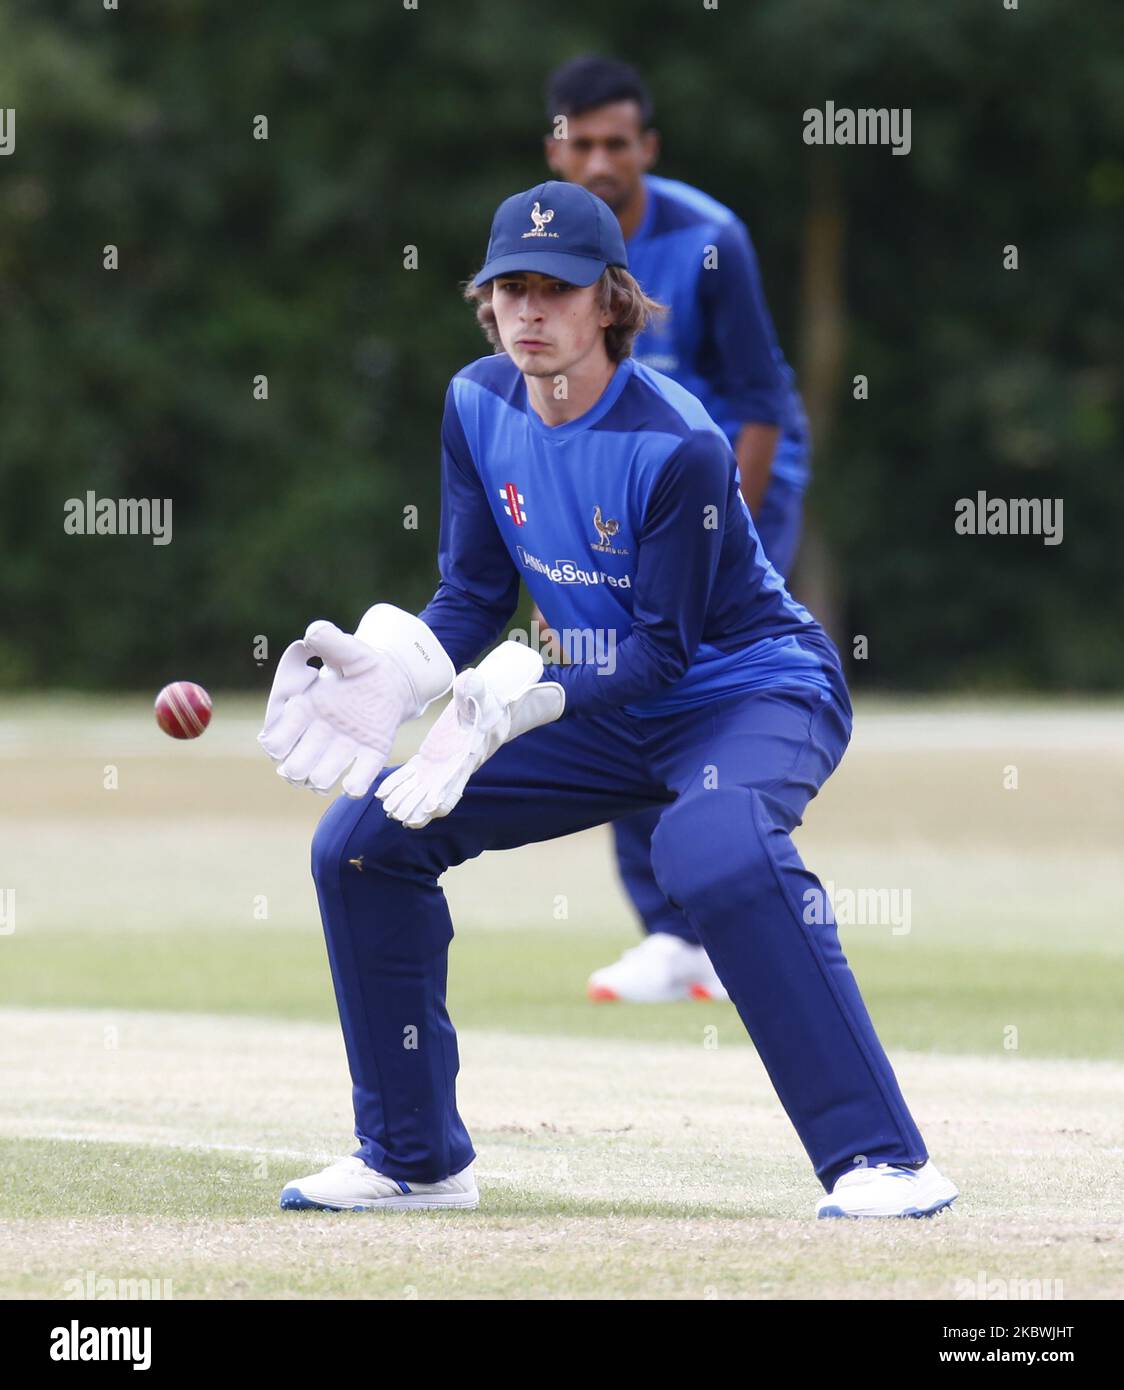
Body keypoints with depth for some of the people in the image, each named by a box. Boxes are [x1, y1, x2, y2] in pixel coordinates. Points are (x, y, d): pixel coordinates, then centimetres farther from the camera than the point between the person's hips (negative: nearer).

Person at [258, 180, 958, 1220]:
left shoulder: (677, 447, -27)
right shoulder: (479, 406, -7)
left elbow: (663, 650, -24)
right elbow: (474, 596, -1)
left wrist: (517, 701, -37)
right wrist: (387, 670, -21)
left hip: (754, 693, -7)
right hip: (611, 707, 7)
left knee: (714, 850, -41)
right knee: (362, 838, -1)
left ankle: (883, 1159, -36)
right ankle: (415, 1161, 13)